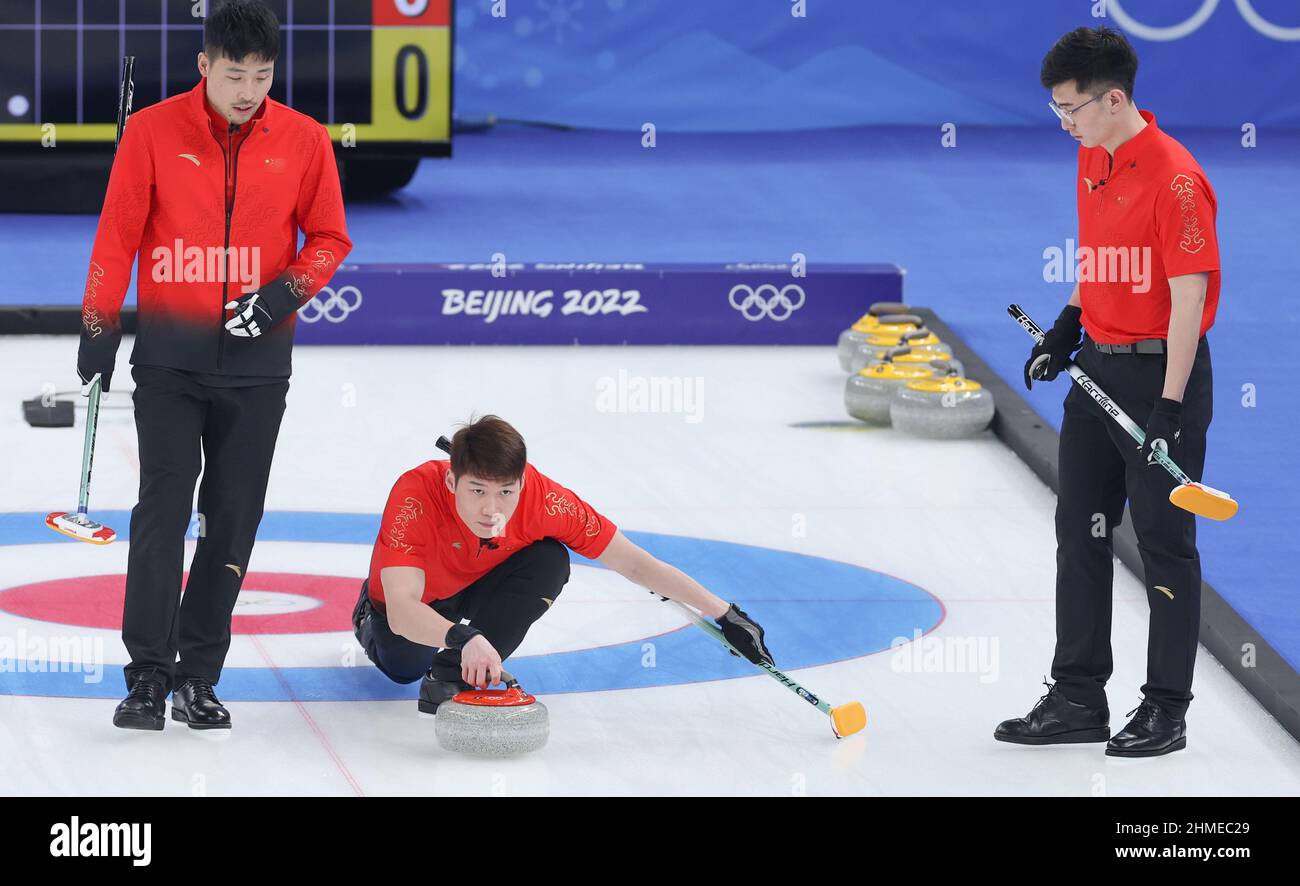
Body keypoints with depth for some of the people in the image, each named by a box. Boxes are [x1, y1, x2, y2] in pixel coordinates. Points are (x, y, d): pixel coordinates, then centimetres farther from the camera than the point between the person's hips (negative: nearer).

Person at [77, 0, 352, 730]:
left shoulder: (305, 141, 0)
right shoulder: (153, 131, -4)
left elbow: (330, 238, 7)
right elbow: (118, 234, 0)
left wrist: (287, 291, -11)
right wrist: (100, 328, -2)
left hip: (256, 358, 2)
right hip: (170, 354, -2)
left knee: (234, 517, 3)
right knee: (164, 506, -8)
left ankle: (198, 679, 11)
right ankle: (149, 675, -7)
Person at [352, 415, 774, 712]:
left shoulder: (544, 501, -34)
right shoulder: (416, 496, -41)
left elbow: (635, 565, -24)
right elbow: (402, 610, -49)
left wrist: (725, 615, -25)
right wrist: (463, 639, -68)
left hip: (480, 589, 0)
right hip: (412, 603, 0)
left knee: (549, 561, -24)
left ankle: (453, 677, -19)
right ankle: (371, 625, 21)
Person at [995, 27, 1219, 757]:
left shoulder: (1174, 176, -20)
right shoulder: (1092, 159, 7)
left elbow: (1188, 298, -21)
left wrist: (1171, 409, -23)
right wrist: (1068, 328, 13)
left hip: (1160, 370, -9)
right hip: (1097, 367, 9)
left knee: (1164, 542, -1)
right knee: (1081, 529, 11)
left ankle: (1166, 710, 6)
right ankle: (1079, 696, 18)